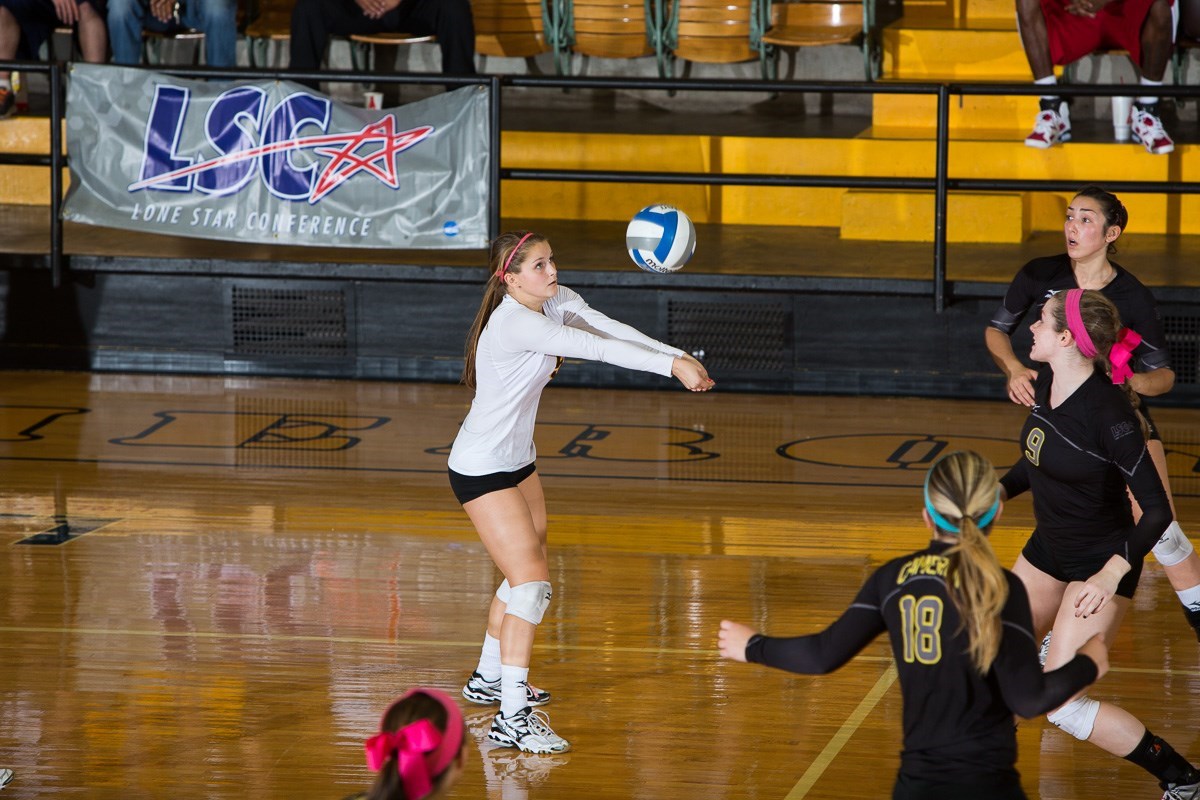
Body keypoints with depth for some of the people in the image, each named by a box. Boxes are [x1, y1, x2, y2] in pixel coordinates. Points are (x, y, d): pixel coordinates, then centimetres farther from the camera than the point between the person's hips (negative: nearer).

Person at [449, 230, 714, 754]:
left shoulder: (556, 302, -1)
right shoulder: (514, 323, -29)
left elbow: (610, 329, -11)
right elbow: (597, 348, -35)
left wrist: (678, 356, -25)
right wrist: (671, 366, -38)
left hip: (518, 462, 10)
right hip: (481, 470, -10)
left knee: (529, 574, 21)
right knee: (530, 580, -17)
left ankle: (487, 679, 40)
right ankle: (510, 717, -19)